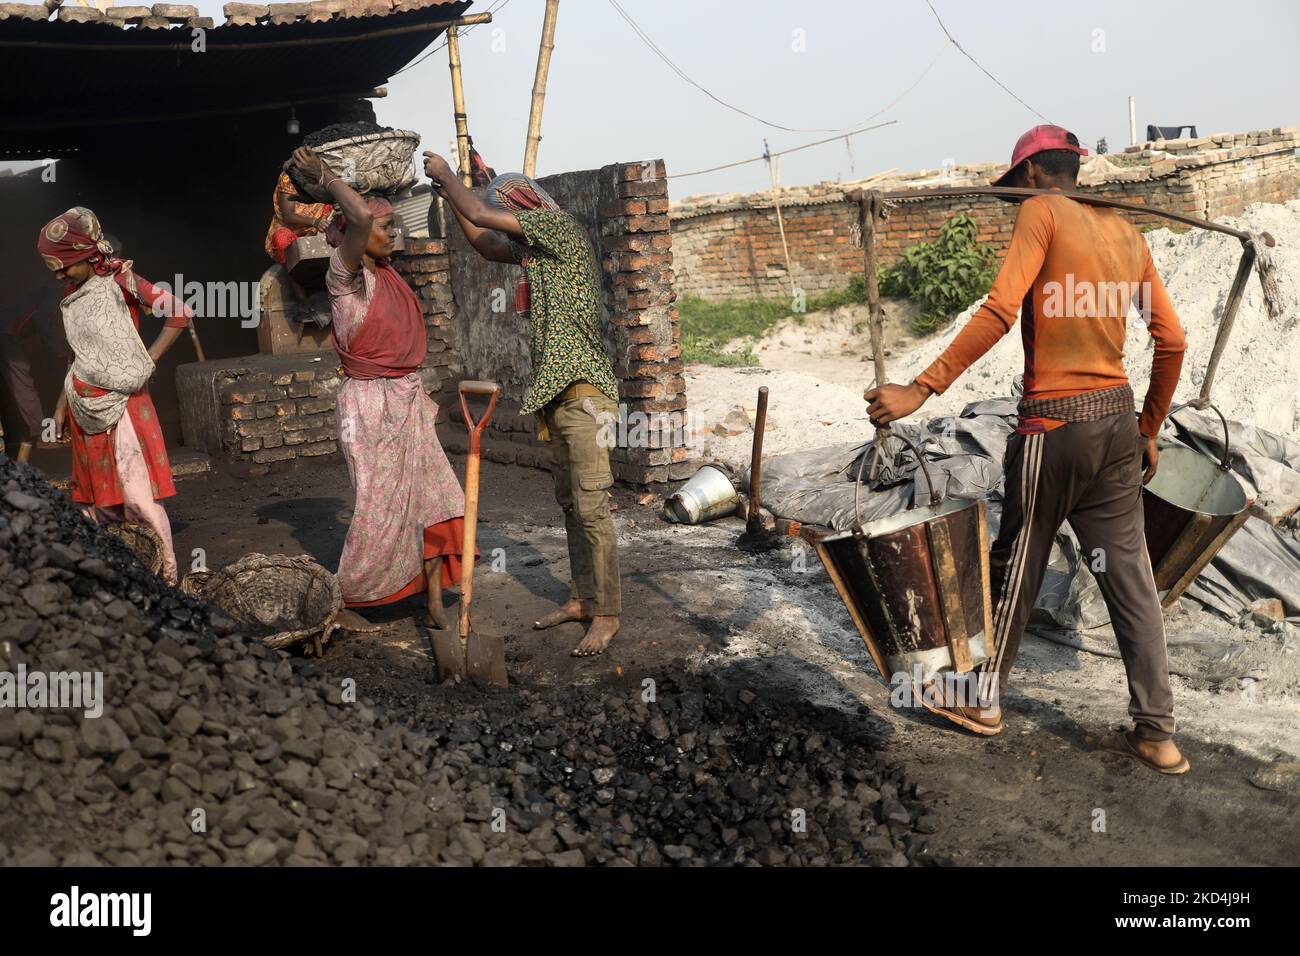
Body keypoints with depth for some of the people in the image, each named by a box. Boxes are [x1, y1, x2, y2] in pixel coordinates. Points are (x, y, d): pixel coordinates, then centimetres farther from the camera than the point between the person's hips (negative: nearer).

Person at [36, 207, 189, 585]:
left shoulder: (120, 280, -8)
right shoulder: (71, 294, 11)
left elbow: (179, 313, -12)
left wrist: (147, 362, -10)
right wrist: (63, 403, 18)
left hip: (122, 401, -7)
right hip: (86, 406, 7)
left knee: (138, 496, -11)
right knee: (96, 496, 9)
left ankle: (168, 574, -6)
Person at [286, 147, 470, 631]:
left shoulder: (385, 272, 9)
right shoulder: (345, 274, -13)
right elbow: (361, 217, -30)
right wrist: (323, 175, -17)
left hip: (408, 400, 8)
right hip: (371, 404, -8)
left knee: (436, 497, 6)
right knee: (379, 510, -3)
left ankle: (434, 605, 13)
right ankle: (342, 604, 13)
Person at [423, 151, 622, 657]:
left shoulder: (562, 226, -7)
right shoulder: (535, 249, 19)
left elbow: (481, 216, -8)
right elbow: (484, 243, 35)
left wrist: (448, 174, 8)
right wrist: (449, 194, 30)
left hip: (583, 390, -10)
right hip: (556, 392, 10)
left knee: (592, 507, -9)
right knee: (570, 503, 12)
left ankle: (606, 615, -5)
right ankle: (581, 598, 20)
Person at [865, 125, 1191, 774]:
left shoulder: (1041, 213, -7)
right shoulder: (1127, 233, 12)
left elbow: (999, 312, -21)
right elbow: (1172, 342, 11)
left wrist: (920, 390, -22)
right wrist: (1149, 430, 22)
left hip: (1054, 424, -6)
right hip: (1118, 419, 6)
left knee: (1017, 567, 9)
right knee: (1129, 574, 9)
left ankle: (984, 698, 24)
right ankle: (1157, 733, 12)